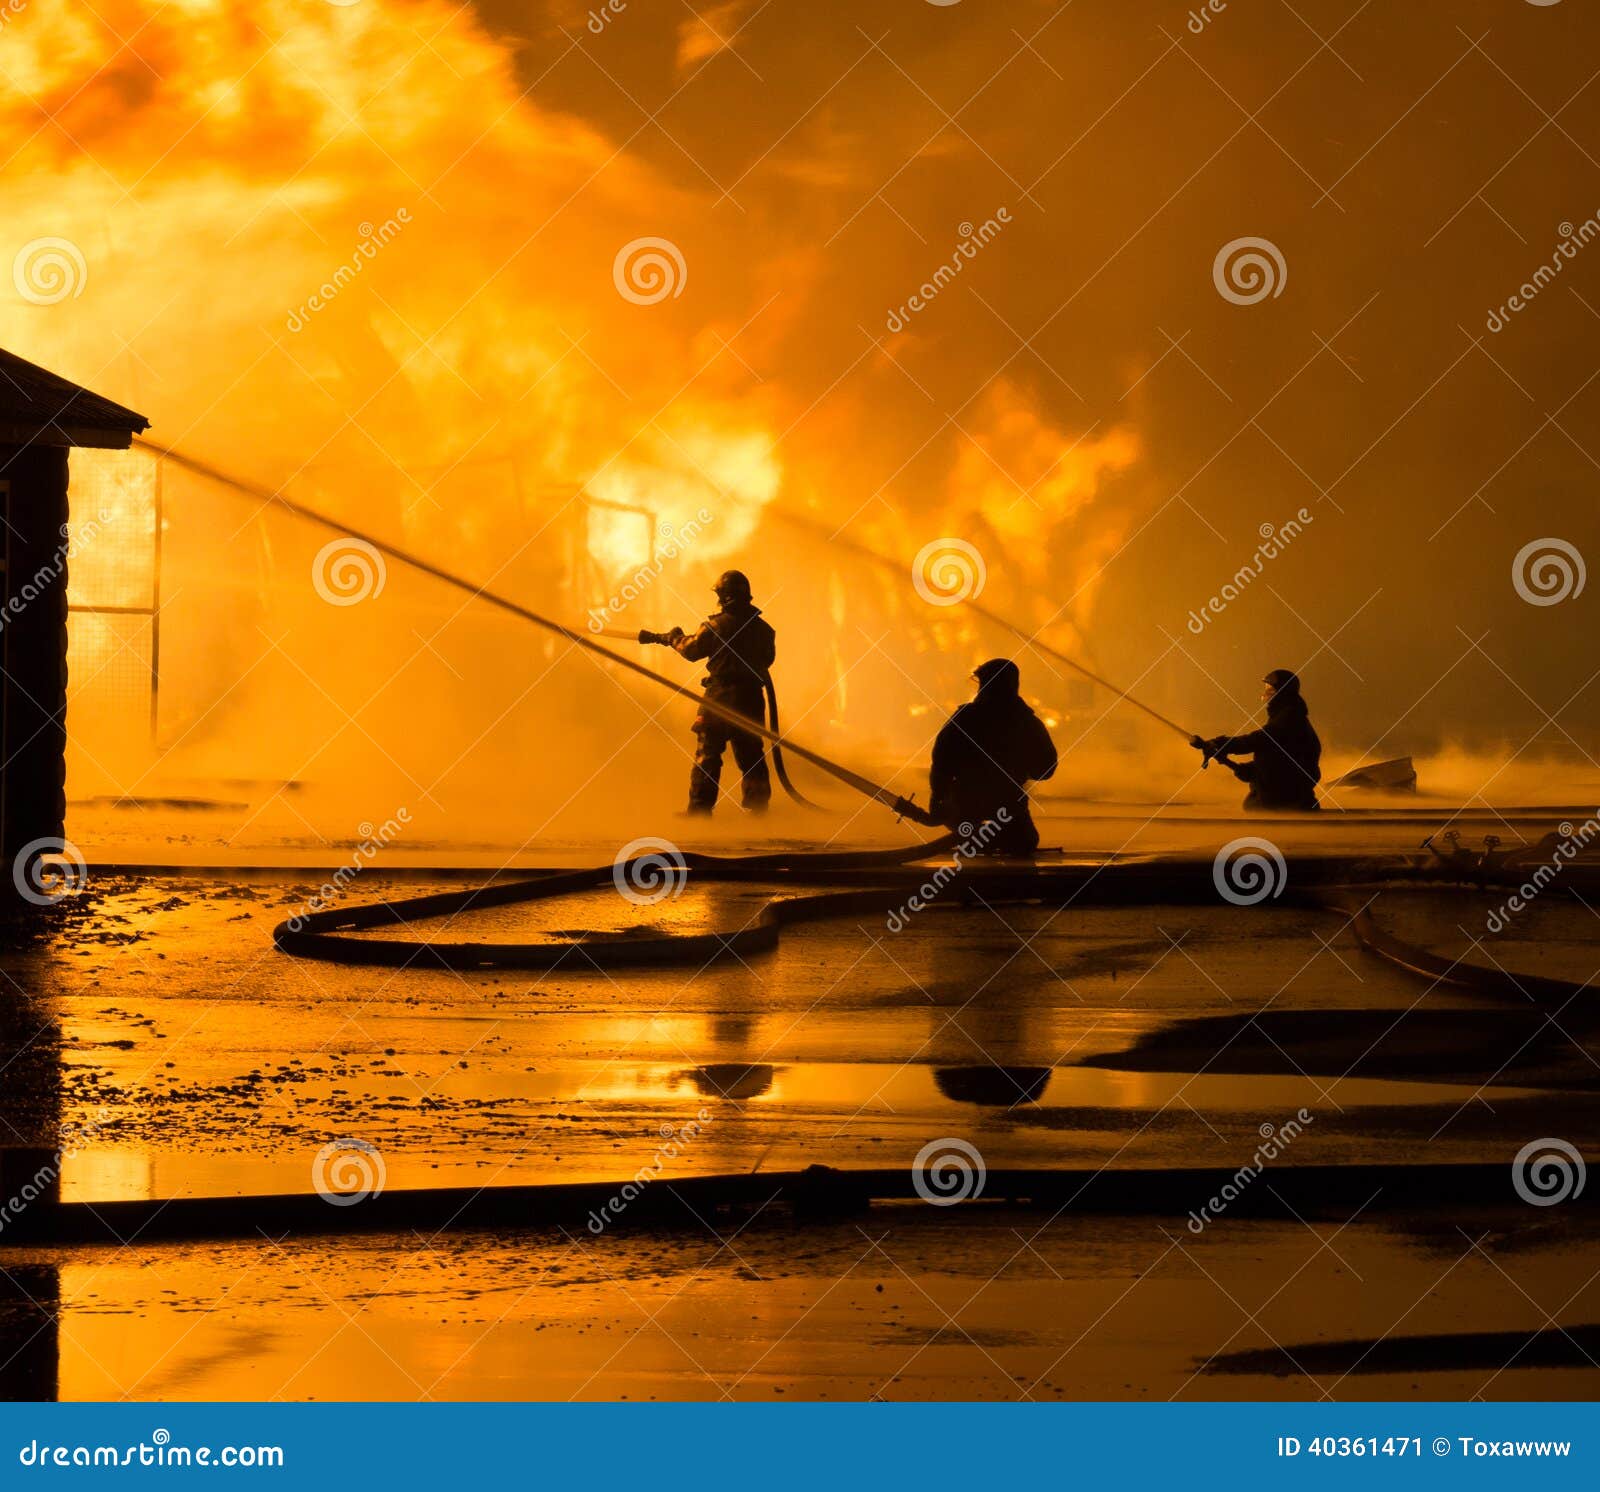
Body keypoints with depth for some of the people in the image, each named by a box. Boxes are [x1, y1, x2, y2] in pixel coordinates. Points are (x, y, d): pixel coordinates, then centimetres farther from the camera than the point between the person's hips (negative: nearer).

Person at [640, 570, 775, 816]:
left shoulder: (716, 626, -10)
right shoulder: (763, 629, 4)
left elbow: (691, 650, -2)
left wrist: (674, 637, 19)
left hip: (721, 696, -4)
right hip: (752, 700, 4)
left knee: (707, 753, 0)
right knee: (751, 754, 12)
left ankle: (700, 808, -2)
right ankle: (758, 806, 12)